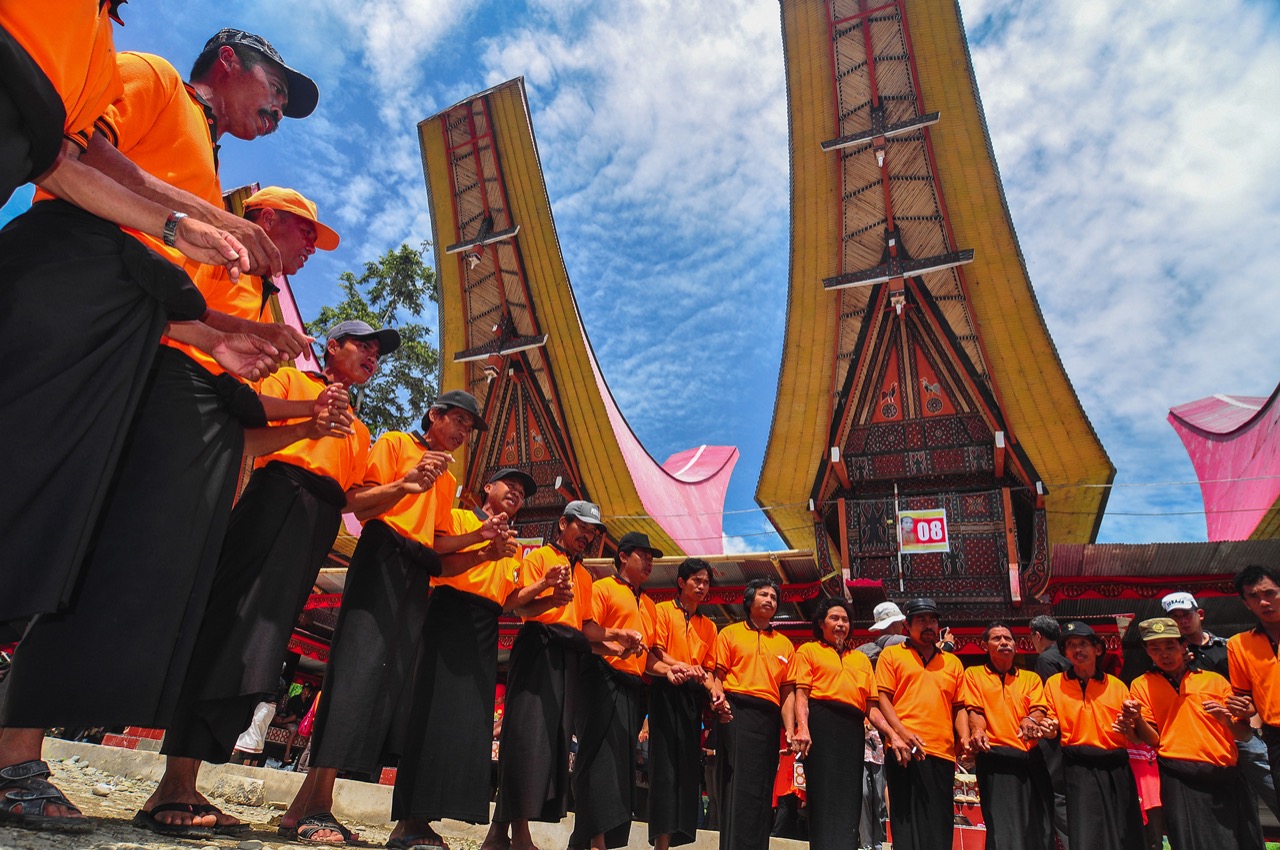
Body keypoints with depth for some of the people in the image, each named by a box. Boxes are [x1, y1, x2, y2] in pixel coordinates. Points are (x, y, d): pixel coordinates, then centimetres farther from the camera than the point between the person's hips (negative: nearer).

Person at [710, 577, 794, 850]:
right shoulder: (730, 633, 10)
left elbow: (786, 689, 15)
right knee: (737, 782, -9)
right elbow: (718, 675, 3)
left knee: (762, 787, 4)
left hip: (769, 717, 3)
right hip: (737, 711, -3)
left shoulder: (784, 643, 19)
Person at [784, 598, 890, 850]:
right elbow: (801, 694, -1)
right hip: (821, 723, -5)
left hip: (853, 728, 5)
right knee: (825, 793, -10)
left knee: (850, 797, 2)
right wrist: (803, 728, -17)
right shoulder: (808, 651, 12)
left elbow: (871, 706, 19)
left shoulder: (861, 659, 25)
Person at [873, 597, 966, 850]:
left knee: (939, 824, 6)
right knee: (907, 819, -3)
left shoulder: (953, 662, 20)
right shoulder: (891, 655, 9)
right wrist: (901, 733, -13)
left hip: (943, 753, 4)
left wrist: (965, 740, -1)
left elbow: (959, 706, 16)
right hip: (906, 751, -3)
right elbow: (882, 697, 0)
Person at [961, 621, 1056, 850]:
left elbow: (1040, 709, 4)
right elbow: (974, 710, 0)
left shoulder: (1031, 678, 19)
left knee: (1040, 828, 4)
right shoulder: (974, 674, 11)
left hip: (1031, 758, 3)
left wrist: (1031, 720, -20)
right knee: (1003, 830, -11)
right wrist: (977, 733, -22)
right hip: (995, 757, -3)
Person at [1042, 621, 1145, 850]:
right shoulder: (1054, 683, 6)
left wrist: (1129, 723, -9)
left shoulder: (1117, 685, 11)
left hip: (1116, 770, 2)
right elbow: (1052, 729, 7)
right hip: (1078, 770, -2)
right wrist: (1048, 729, -15)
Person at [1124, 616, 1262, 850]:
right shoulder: (1142, 685, 9)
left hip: (1226, 777, 2)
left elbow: (1245, 734, 12)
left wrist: (1227, 720, -9)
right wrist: (1136, 719, -19)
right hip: (1180, 778, -2)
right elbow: (1151, 739, 1)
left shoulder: (1215, 681, 13)